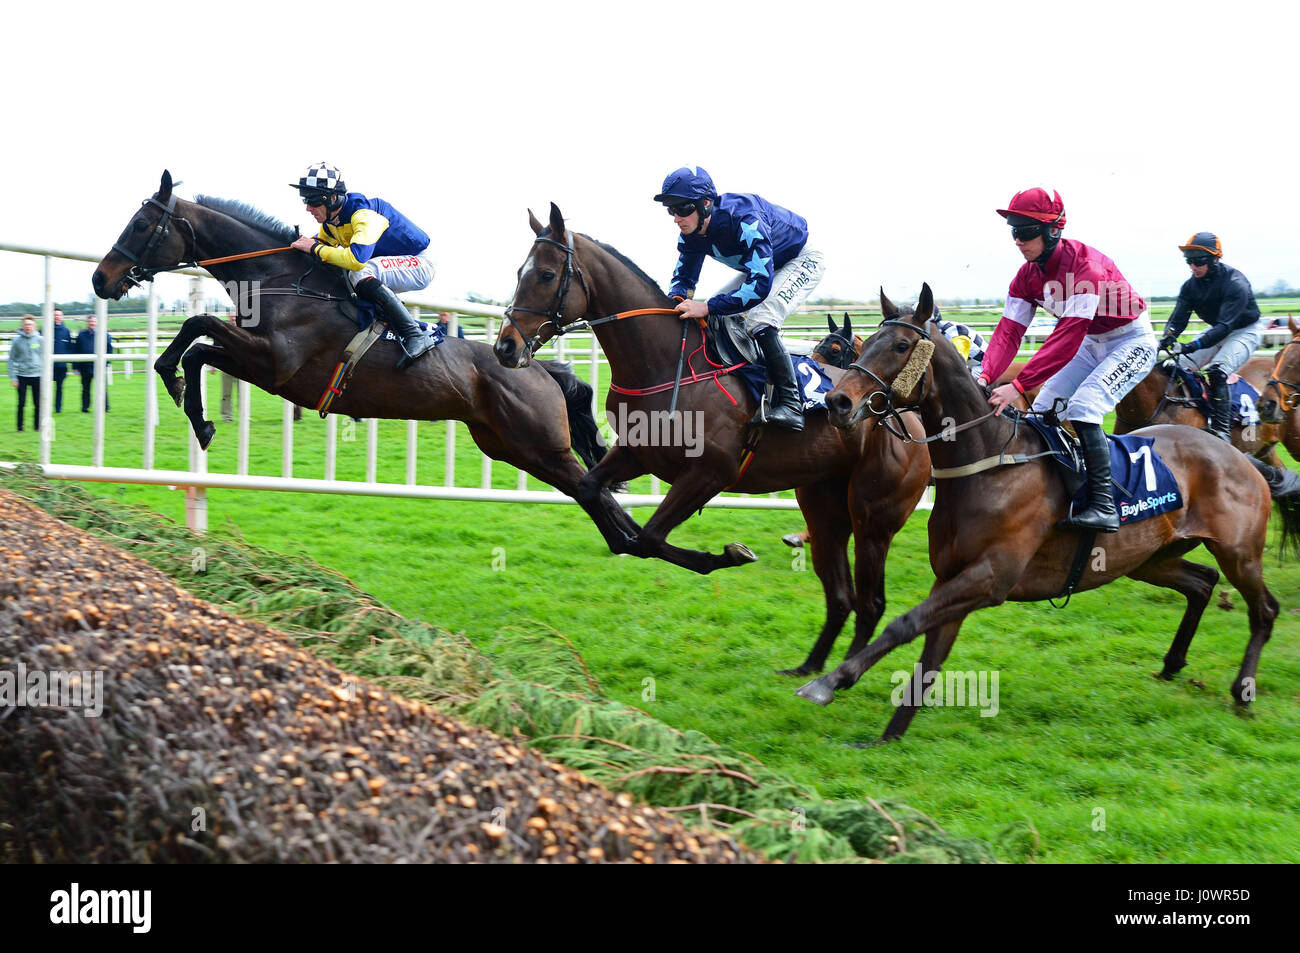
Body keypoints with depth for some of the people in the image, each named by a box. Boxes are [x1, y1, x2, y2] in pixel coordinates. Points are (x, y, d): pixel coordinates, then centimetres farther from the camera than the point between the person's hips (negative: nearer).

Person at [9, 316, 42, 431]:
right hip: (22, 376, -1)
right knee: (21, 403, 2)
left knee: (38, 404, 3)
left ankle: (38, 426, 14)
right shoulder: (16, 340, -2)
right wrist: (13, 377, -4)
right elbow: (12, 359, 1)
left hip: (37, 375, 1)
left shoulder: (40, 340, 0)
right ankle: (20, 427, 10)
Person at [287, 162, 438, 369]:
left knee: (360, 273, -33)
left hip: (418, 265, -10)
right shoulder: (330, 221, 0)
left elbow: (357, 258, -43)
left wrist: (315, 248, -31)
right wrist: (306, 243, -7)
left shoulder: (363, 214, -28)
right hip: (391, 265, 10)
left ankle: (416, 336, -33)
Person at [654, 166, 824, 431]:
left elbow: (761, 284, -45)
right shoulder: (690, 232, -14)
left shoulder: (743, 216, -39)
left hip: (804, 261, -9)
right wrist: (676, 301, -25)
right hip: (762, 266, 9)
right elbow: (684, 276, -1)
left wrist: (707, 307, -47)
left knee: (759, 322, -30)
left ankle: (790, 405, -27)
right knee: (714, 318, 1)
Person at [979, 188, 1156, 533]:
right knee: (1040, 412, -1)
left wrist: (1018, 385, -46)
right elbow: (1008, 331, -13)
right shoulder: (1027, 275, -7)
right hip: (1092, 343, 8)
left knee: (1082, 407, -26)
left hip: (1132, 342, -8)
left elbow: (1067, 338, -39)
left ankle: (1104, 506, -23)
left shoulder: (1085, 265, -32)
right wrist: (986, 376, -33)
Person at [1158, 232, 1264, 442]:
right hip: (1217, 331, 7)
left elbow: (1225, 325, -38)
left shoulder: (1235, 283, -29)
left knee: (1216, 372, -30)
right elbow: (1178, 318, -13)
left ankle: (1222, 428, -28)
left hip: (1245, 332, -7)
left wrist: (1193, 346, -50)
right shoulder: (1190, 285, -9)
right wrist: (1166, 340, -36)